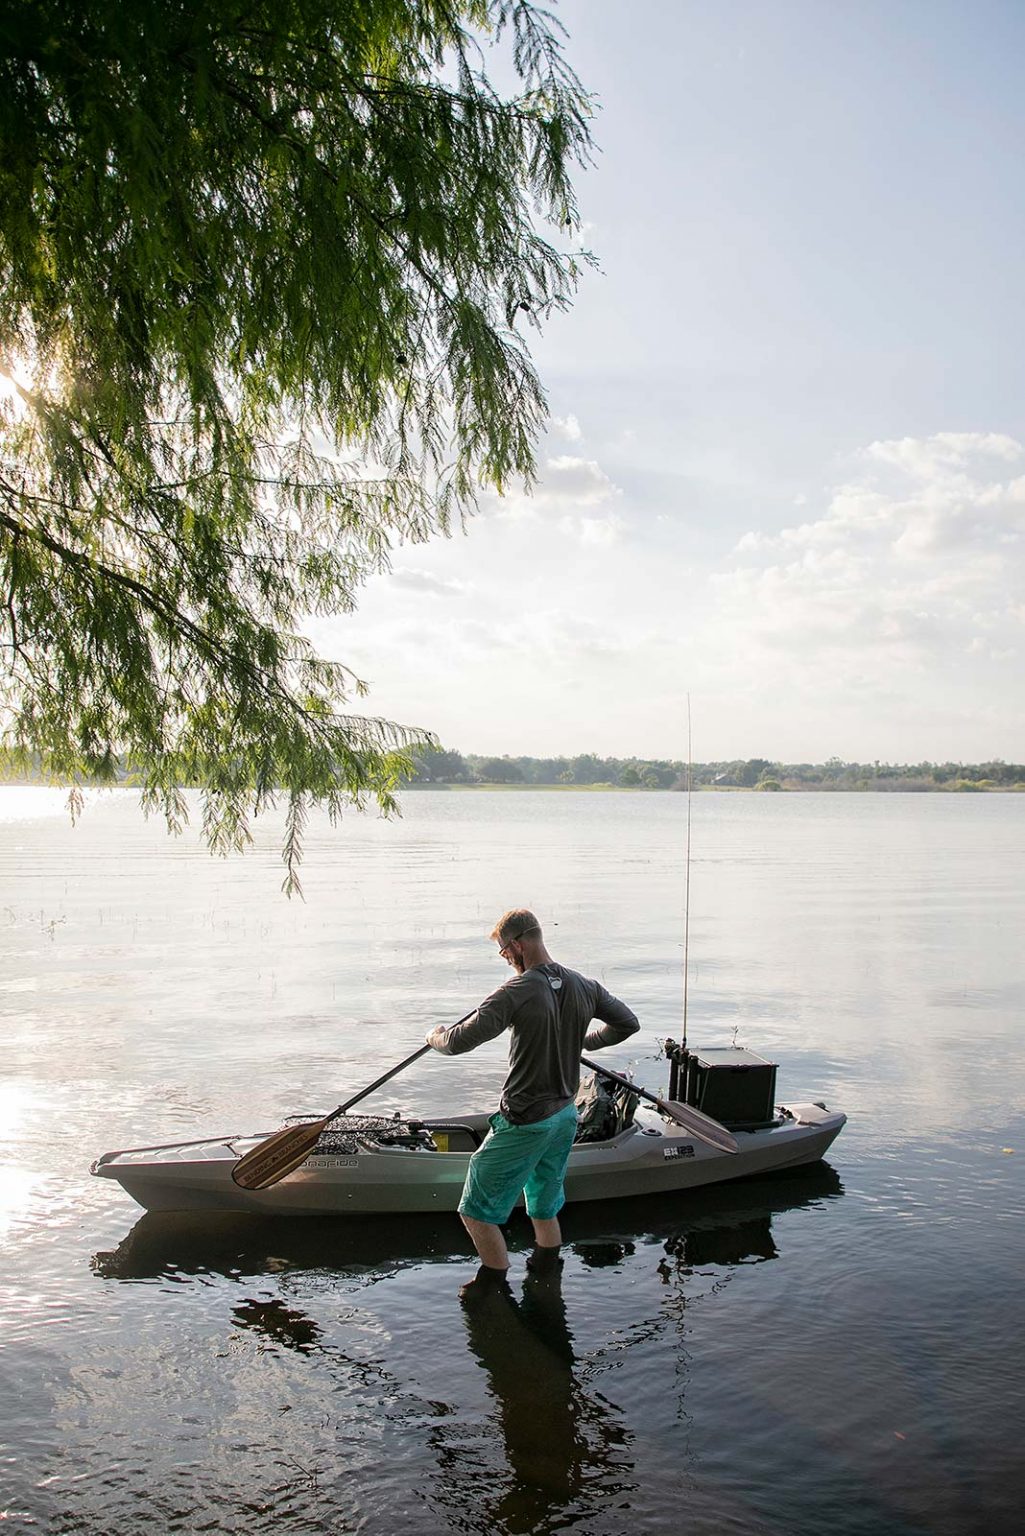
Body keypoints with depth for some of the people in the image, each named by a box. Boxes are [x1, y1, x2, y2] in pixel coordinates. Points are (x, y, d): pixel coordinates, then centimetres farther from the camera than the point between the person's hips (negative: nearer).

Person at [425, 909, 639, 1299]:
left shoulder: (516, 993, -22)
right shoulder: (584, 988, -2)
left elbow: (460, 1041, -23)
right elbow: (628, 1024, 11)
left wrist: (436, 1036, 0)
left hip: (525, 1124, -7)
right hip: (566, 1116, 7)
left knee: (476, 1211, 7)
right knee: (545, 1210, 24)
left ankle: (496, 1284, 18)